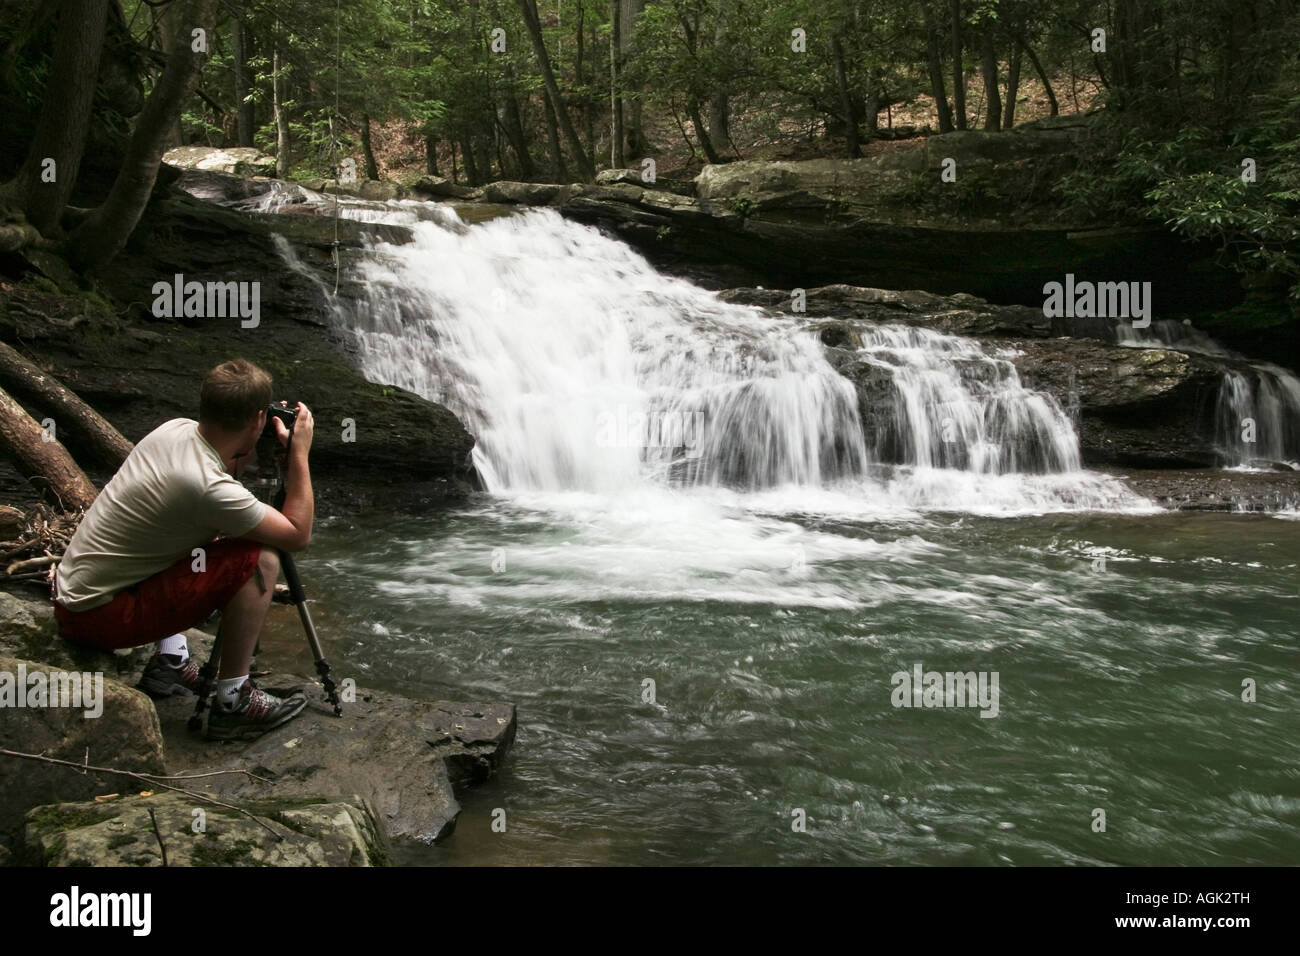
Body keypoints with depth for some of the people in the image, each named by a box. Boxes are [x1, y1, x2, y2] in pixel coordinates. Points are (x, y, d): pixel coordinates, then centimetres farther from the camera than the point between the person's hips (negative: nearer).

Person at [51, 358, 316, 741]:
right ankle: (234, 703, -8)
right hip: (100, 616, -9)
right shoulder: (210, 489, -28)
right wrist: (299, 452, -12)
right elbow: (299, 534, -16)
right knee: (259, 561, -18)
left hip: (72, 590, 9)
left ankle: (169, 661, 20)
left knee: (207, 531, 26)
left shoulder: (175, 429, -3)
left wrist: (241, 457, 4)